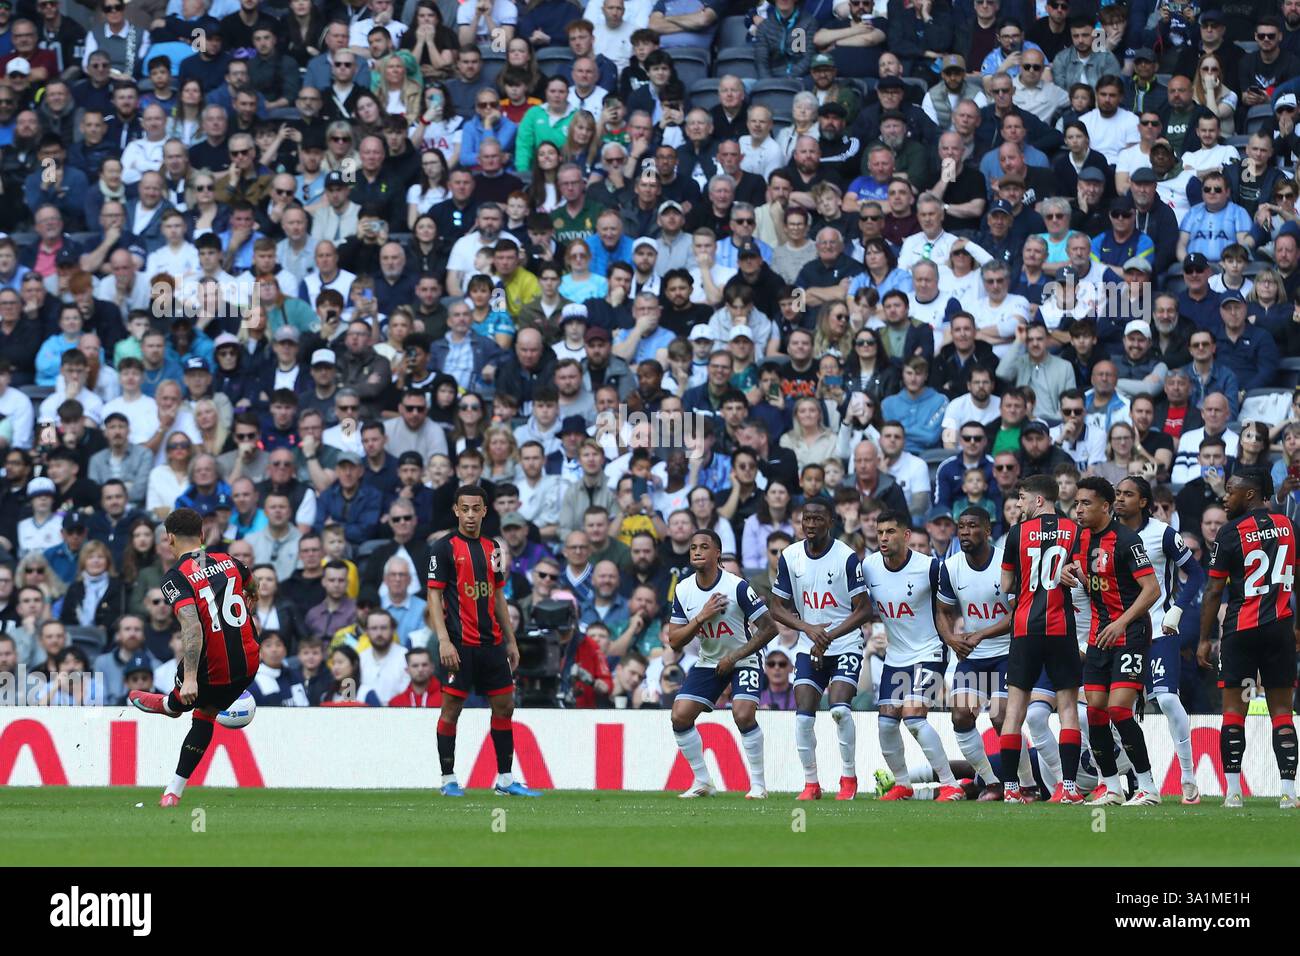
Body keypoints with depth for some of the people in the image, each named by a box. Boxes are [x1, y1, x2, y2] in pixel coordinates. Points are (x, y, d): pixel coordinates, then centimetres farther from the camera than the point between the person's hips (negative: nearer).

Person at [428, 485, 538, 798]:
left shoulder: (491, 548, 14)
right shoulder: (445, 547, -4)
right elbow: (434, 596, -8)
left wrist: (511, 640, 17)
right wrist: (443, 640, -18)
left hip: (492, 643, 6)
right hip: (460, 644, -6)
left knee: (504, 705, 6)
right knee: (452, 707, -3)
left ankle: (505, 779, 13)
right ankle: (448, 780, 4)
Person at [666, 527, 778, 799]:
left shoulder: (737, 586, -20)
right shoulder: (683, 590, -5)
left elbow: (769, 628, -18)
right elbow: (674, 641, -4)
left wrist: (734, 657, -19)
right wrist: (701, 618, -20)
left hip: (743, 660, -5)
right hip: (708, 662, 5)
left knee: (743, 714, -25)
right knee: (680, 715, -8)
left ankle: (758, 783, -10)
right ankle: (702, 782, 6)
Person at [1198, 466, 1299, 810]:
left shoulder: (1231, 532, -7)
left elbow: (1214, 591, -6)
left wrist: (1205, 639, 0)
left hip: (1241, 629, -4)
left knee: (1234, 709, 3)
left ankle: (1233, 791, -1)